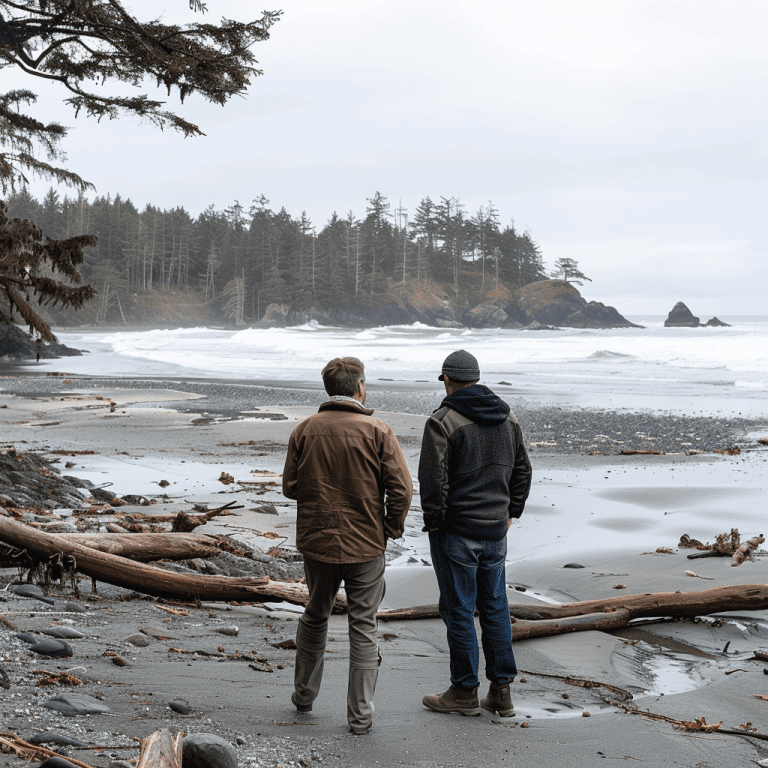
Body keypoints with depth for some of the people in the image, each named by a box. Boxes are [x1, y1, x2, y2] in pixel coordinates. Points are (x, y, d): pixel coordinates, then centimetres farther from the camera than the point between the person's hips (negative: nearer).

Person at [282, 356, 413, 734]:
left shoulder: (304, 430, -2)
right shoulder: (377, 431, -11)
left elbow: (289, 486, 4)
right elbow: (401, 488, -12)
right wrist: (391, 529, 2)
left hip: (316, 542, 3)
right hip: (365, 545, -3)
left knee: (315, 616, 22)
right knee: (363, 627, 7)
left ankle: (304, 695, 34)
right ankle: (360, 714, 9)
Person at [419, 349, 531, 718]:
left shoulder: (443, 421, -13)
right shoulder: (507, 418, 9)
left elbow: (432, 479, -18)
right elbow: (522, 471, 15)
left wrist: (433, 522, -8)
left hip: (456, 531, -6)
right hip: (496, 529, 6)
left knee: (459, 610, 2)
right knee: (495, 607, 13)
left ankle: (464, 691, 10)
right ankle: (501, 691, 16)